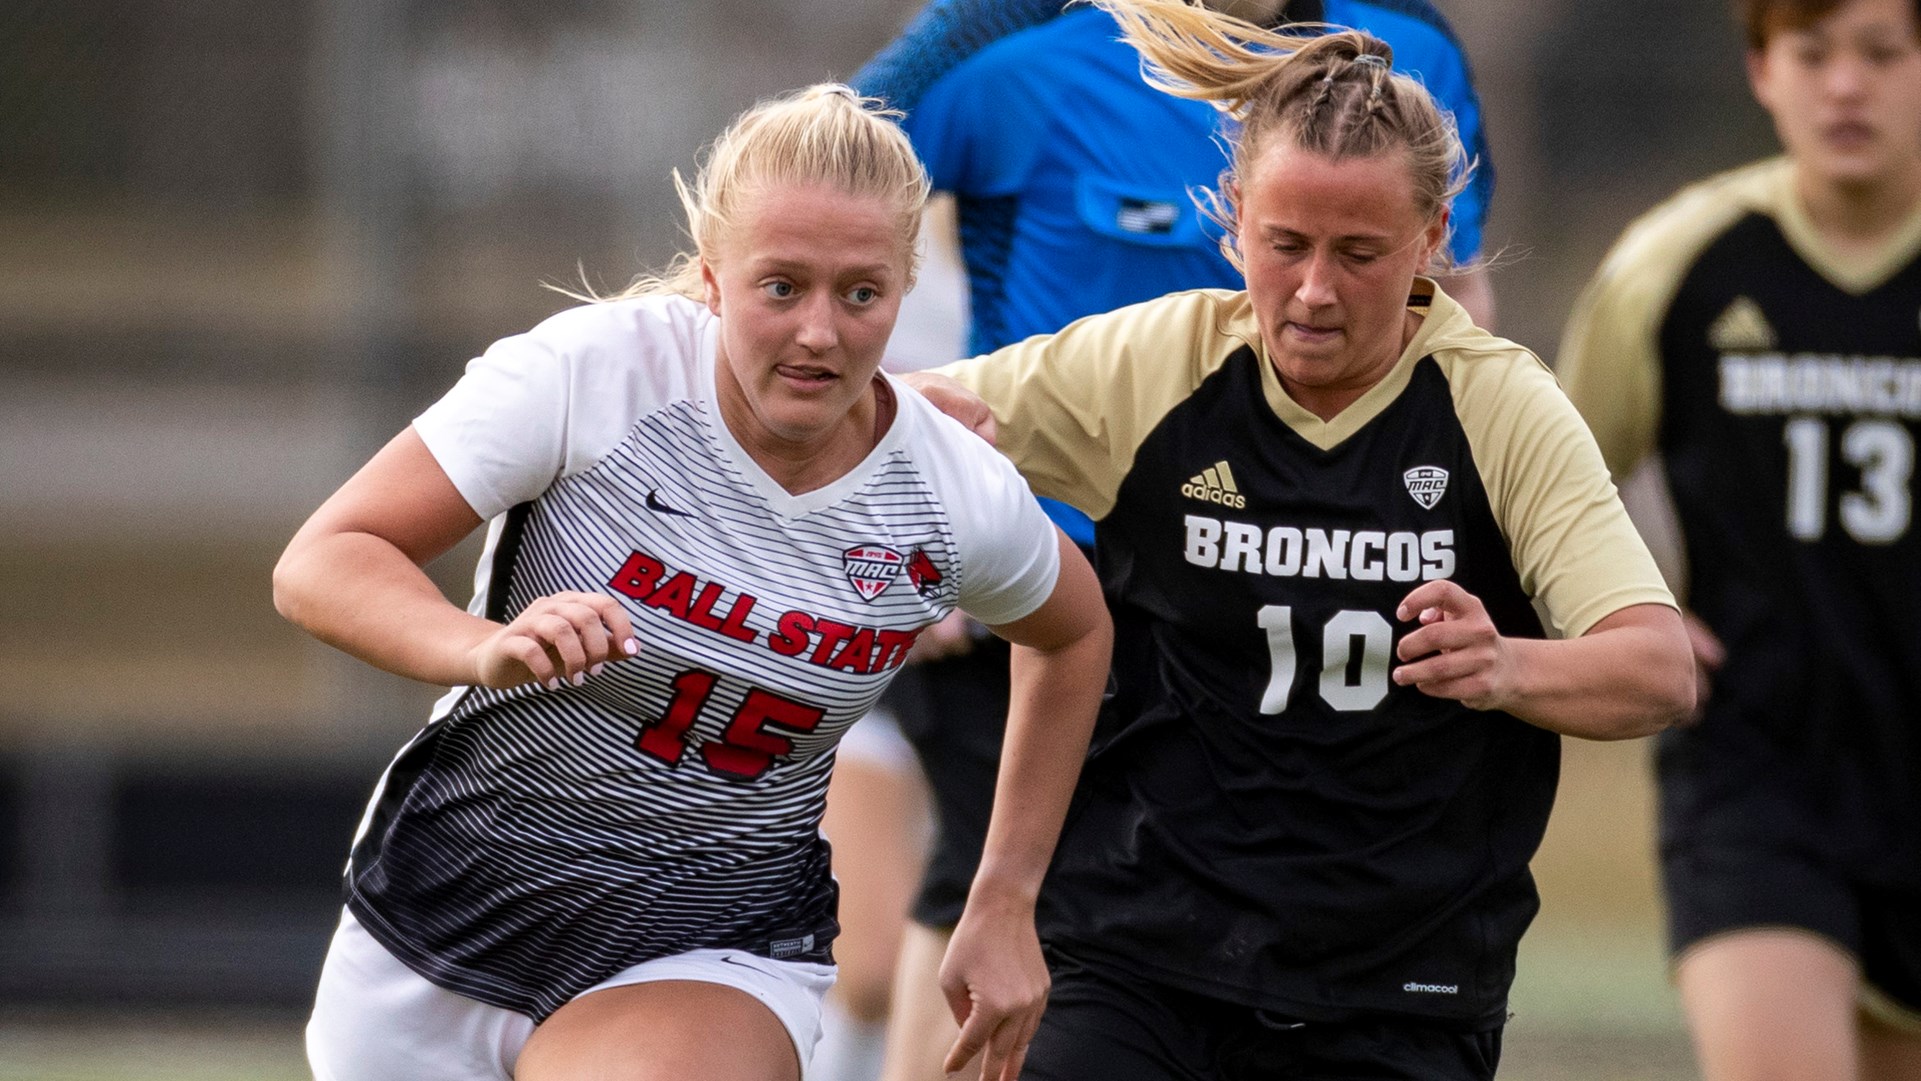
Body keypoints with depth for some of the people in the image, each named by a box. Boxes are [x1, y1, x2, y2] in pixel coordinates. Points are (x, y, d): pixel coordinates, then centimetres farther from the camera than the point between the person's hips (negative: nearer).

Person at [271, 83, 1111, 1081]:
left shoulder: (960, 502, -8)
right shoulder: (589, 372, -16)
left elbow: (1072, 633, 15)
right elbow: (316, 566, -18)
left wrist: (1005, 903, 14)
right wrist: (486, 649, -37)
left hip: (719, 954, -1)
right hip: (441, 912, 1)